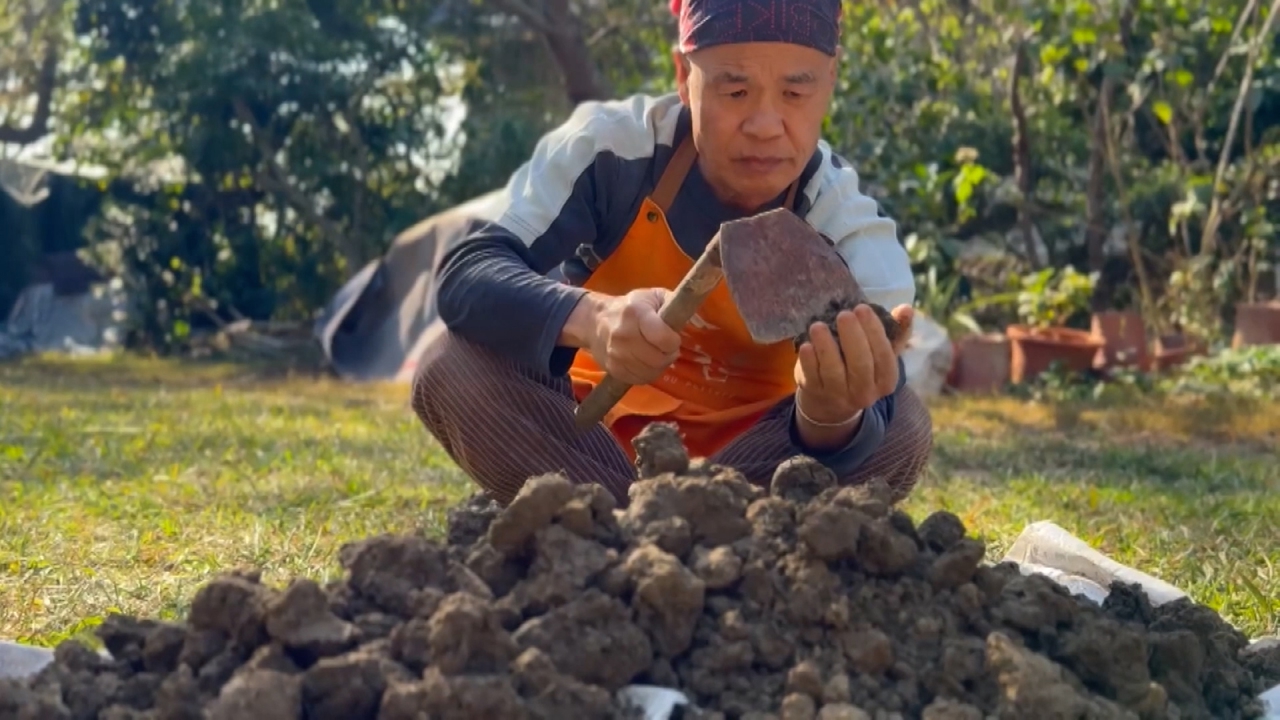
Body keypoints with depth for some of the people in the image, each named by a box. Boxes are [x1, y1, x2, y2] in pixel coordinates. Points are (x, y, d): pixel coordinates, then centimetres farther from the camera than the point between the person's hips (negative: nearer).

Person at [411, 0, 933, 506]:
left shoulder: (852, 232, -18)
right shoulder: (610, 149, -20)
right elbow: (464, 275, -30)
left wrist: (831, 414, -58)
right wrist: (588, 317, -51)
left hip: (748, 456, 0)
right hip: (592, 428, 0)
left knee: (899, 425, -27)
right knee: (453, 365, -28)